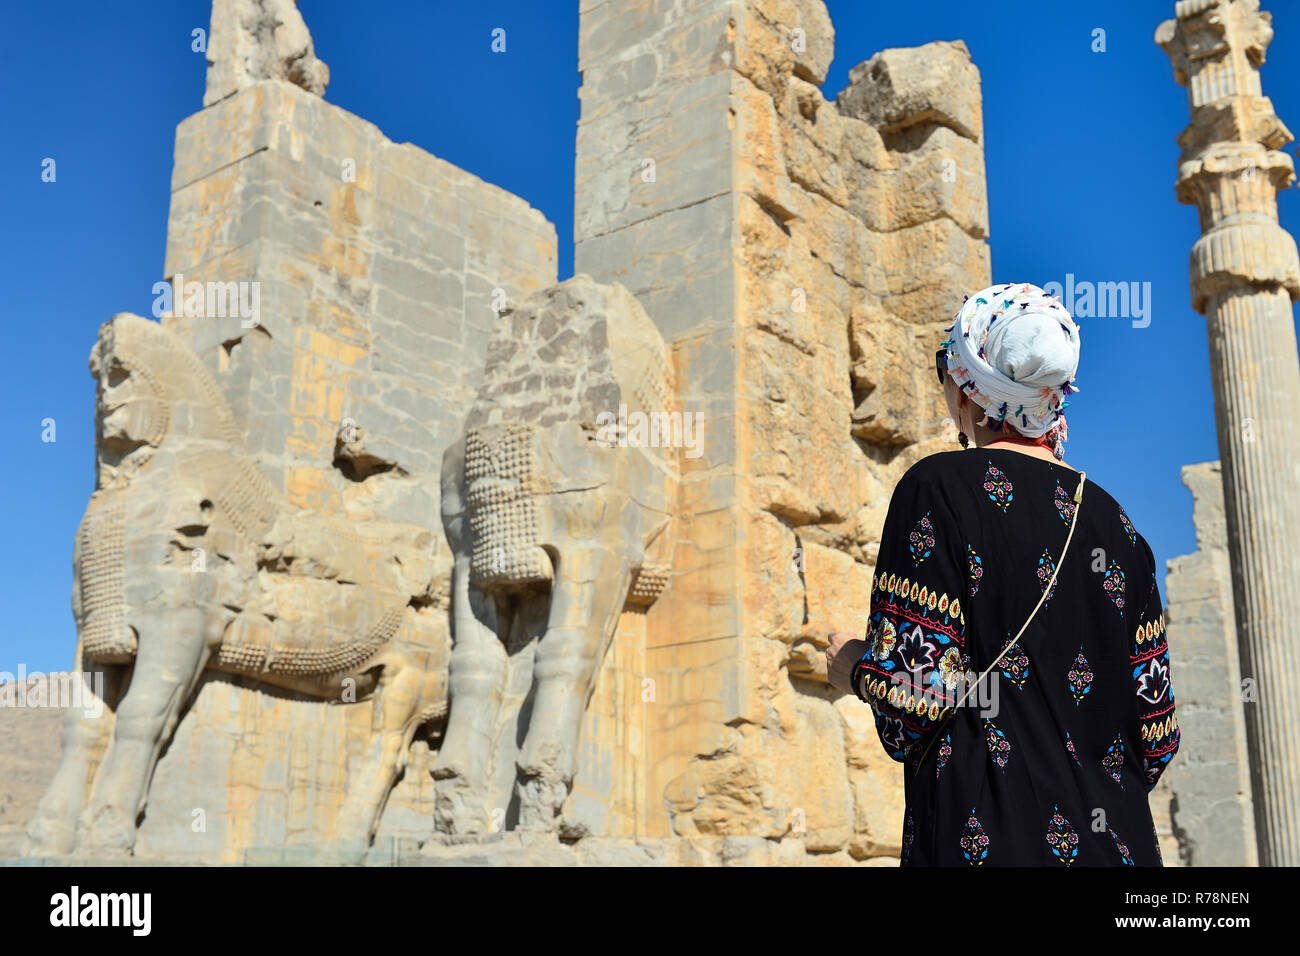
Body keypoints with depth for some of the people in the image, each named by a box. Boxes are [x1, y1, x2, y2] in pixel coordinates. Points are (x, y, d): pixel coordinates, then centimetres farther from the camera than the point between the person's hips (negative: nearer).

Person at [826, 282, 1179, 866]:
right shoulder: (1115, 523, 8)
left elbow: (915, 692, -16)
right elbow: (1156, 733, 7)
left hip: (993, 837, -6)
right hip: (1115, 839, 6)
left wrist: (855, 667, 4)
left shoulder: (939, 487, -8)